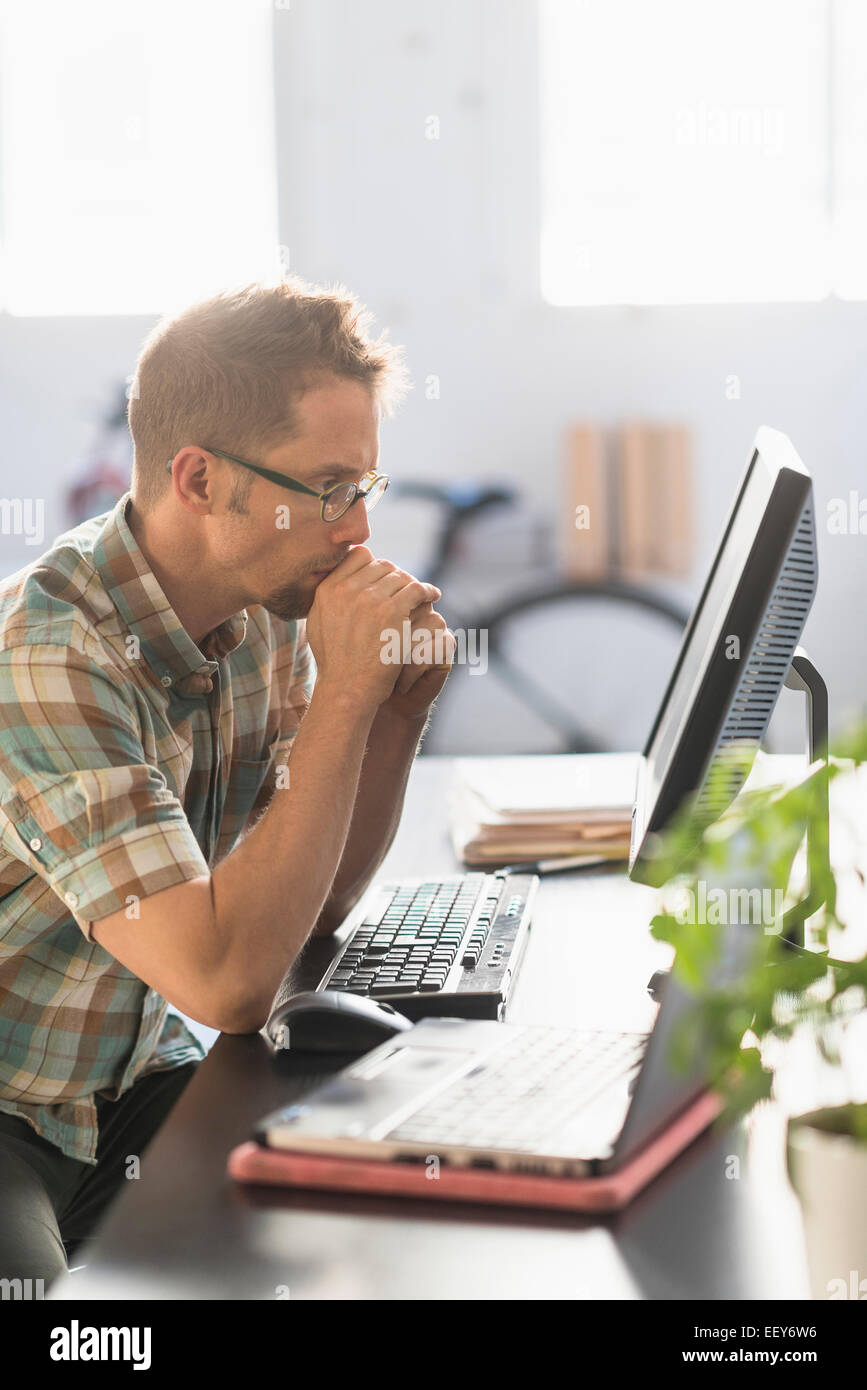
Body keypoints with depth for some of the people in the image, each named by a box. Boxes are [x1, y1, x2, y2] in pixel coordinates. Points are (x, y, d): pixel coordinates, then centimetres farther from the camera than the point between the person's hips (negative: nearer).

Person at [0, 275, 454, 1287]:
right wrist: (343, 696, -26)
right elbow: (228, 981, -30)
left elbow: (315, 904, 9)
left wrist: (397, 712, -8)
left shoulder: (266, 620, -1)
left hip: (134, 1084, 7)